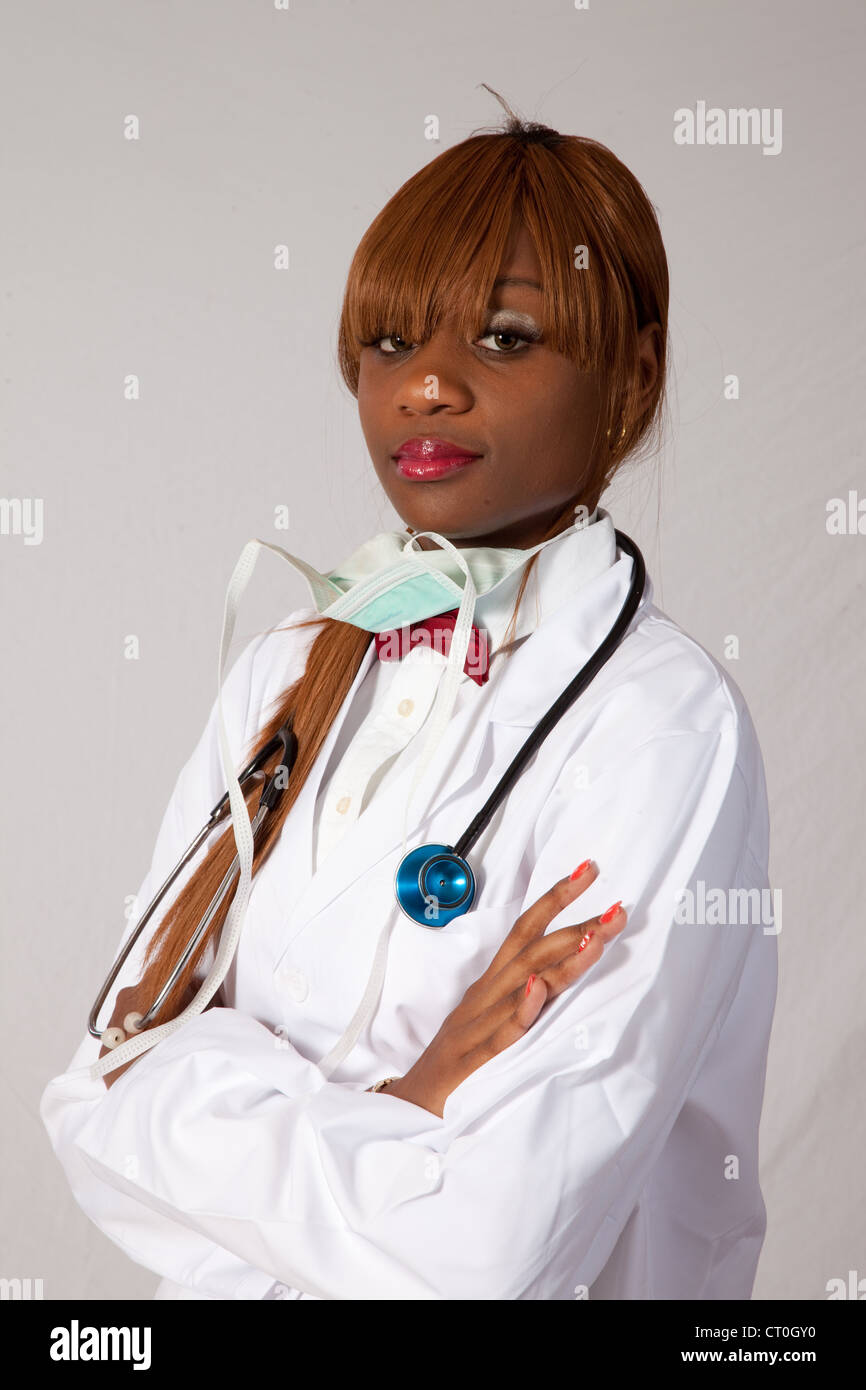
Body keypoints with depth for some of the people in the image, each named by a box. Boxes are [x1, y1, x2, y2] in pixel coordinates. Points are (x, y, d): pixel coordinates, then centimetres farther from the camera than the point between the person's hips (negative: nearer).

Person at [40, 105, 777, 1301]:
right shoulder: (290, 668, -2)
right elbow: (98, 1099, -7)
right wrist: (390, 1111, -19)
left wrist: (193, 1073, -15)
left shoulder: (660, 721, -19)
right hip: (228, 1280, 4)